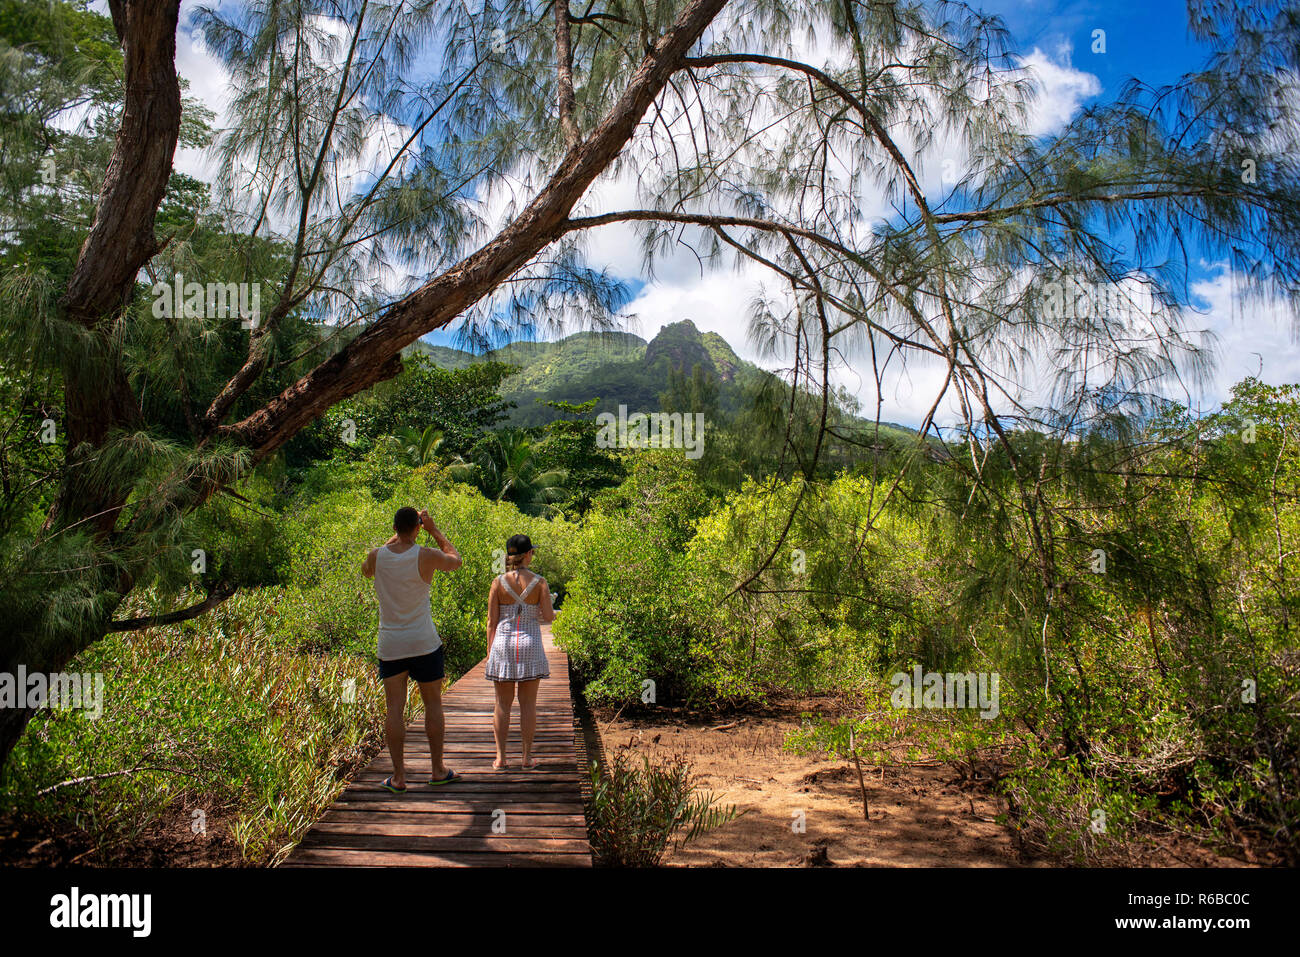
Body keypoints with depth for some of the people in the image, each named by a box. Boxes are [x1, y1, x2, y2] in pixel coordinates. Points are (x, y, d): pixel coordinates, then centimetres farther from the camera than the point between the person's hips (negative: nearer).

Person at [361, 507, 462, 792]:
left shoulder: (377, 556, -5)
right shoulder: (427, 556, -12)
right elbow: (455, 560, 9)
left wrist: (396, 536, 22)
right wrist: (434, 530, 14)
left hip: (390, 645, 2)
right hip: (424, 643, -2)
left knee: (395, 709, 5)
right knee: (433, 704, 11)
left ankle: (398, 776, 8)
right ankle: (438, 770, 18)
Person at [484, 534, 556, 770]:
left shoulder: (499, 582, -1)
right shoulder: (539, 582, -3)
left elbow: (492, 622, -1)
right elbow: (549, 617, -6)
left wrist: (489, 651, 7)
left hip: (503, 643, 1)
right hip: (530, 643, -1)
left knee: (502, 704, 8)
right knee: (528, 703, 6)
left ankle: (500, 757, 9)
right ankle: (527, 757, 9)